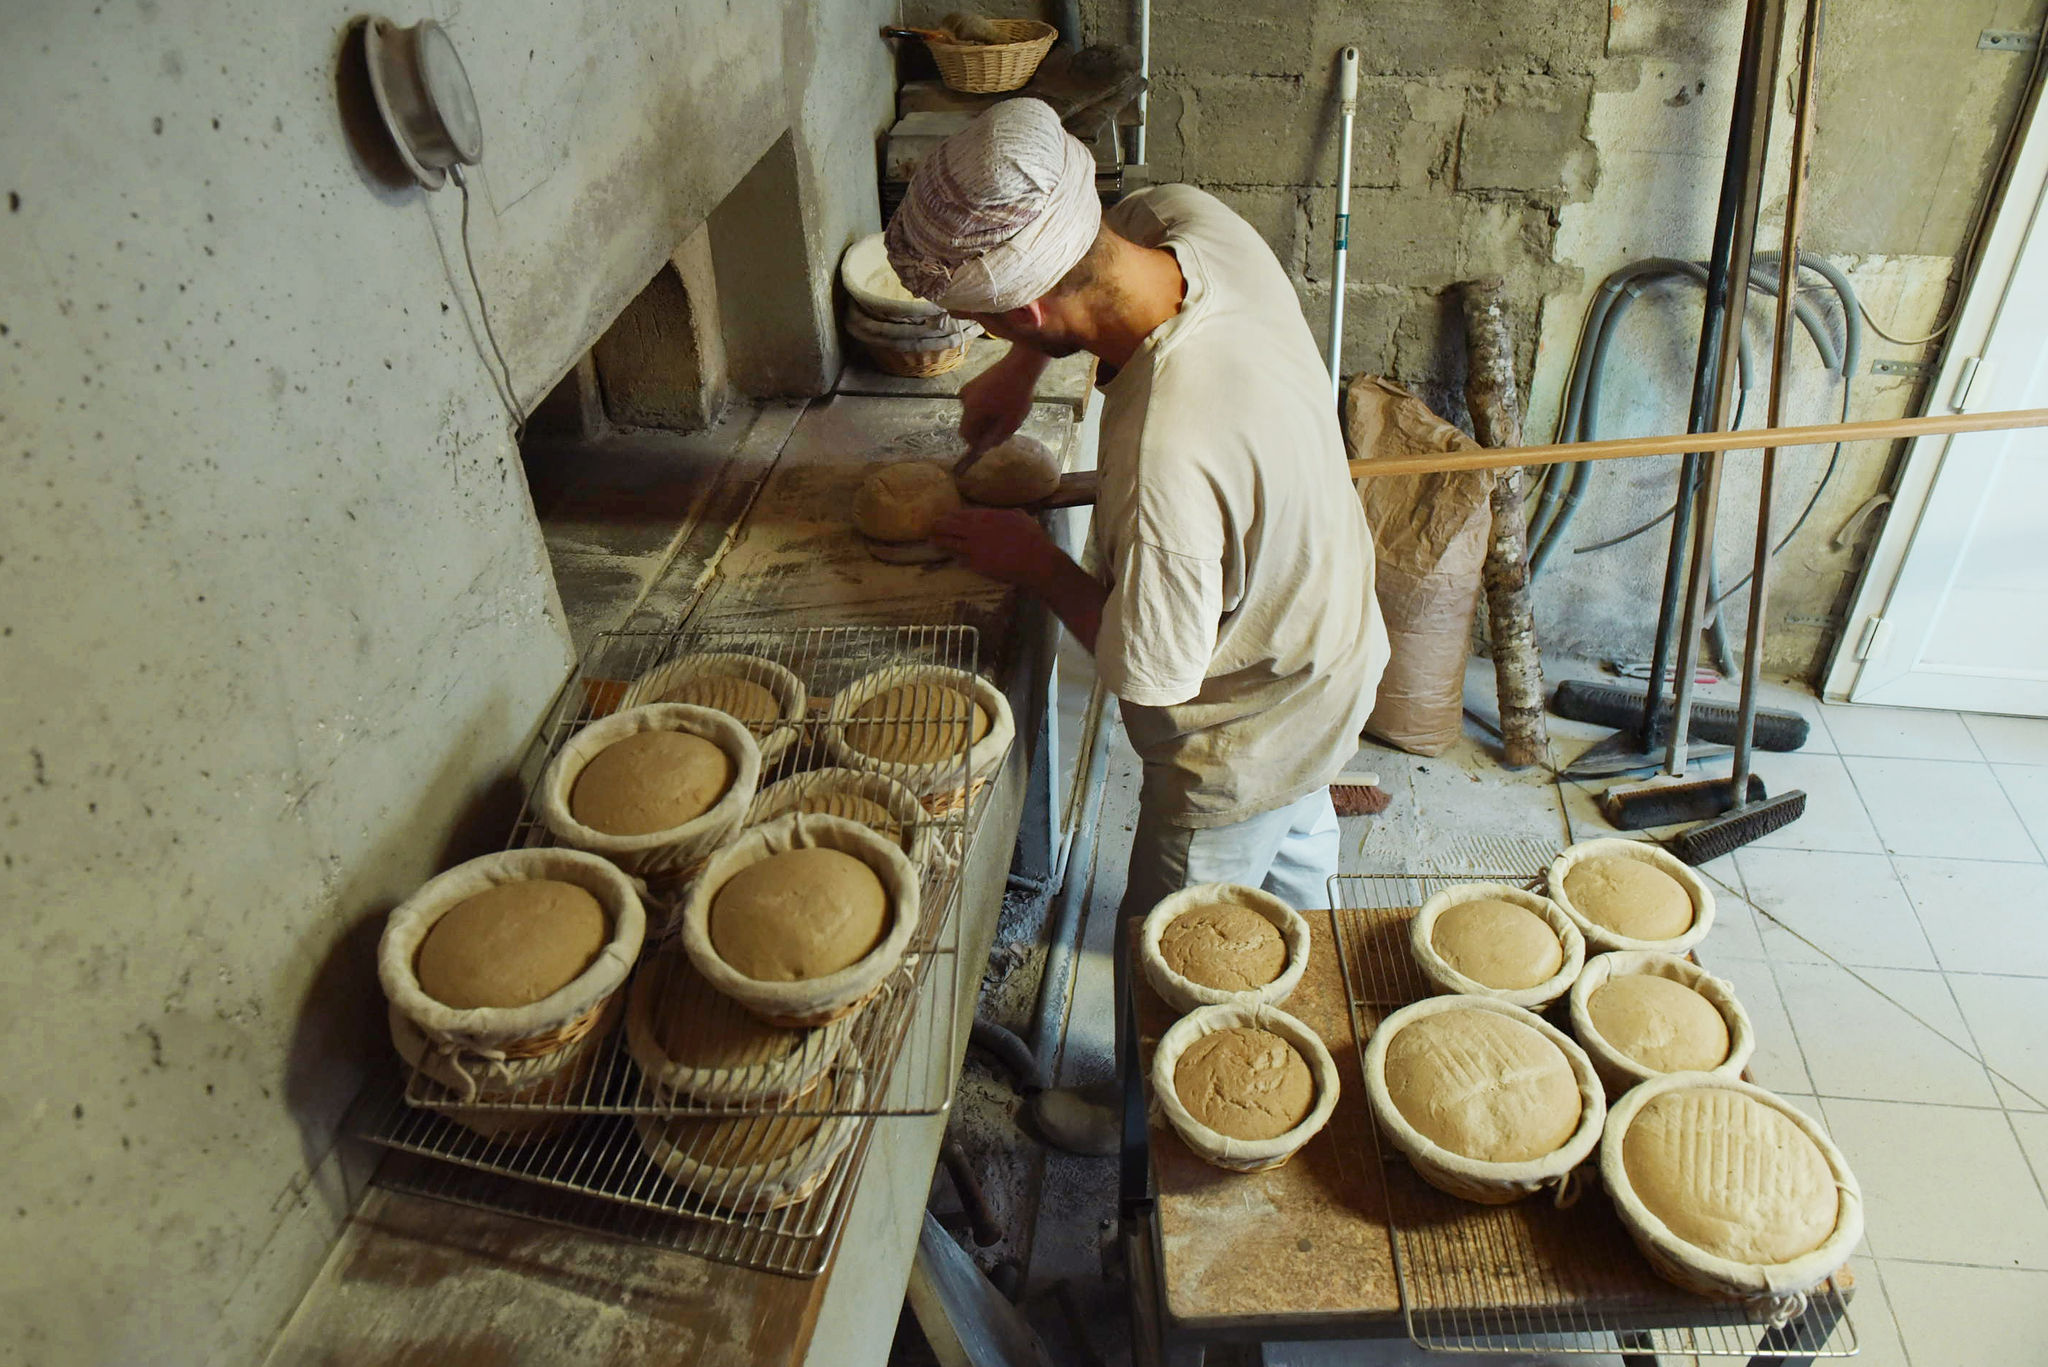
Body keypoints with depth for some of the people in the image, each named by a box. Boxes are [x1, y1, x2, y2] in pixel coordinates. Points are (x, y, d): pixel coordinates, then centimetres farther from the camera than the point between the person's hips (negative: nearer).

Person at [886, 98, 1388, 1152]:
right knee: (1295, 846, 36)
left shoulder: (1165, 464, -45)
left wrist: (1035, 564, -16)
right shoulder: (1185, 218, -22)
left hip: (1248, 730, -8)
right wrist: (1022, 367, -3)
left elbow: (1151, 674, -29)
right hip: (1330, 634, 8)